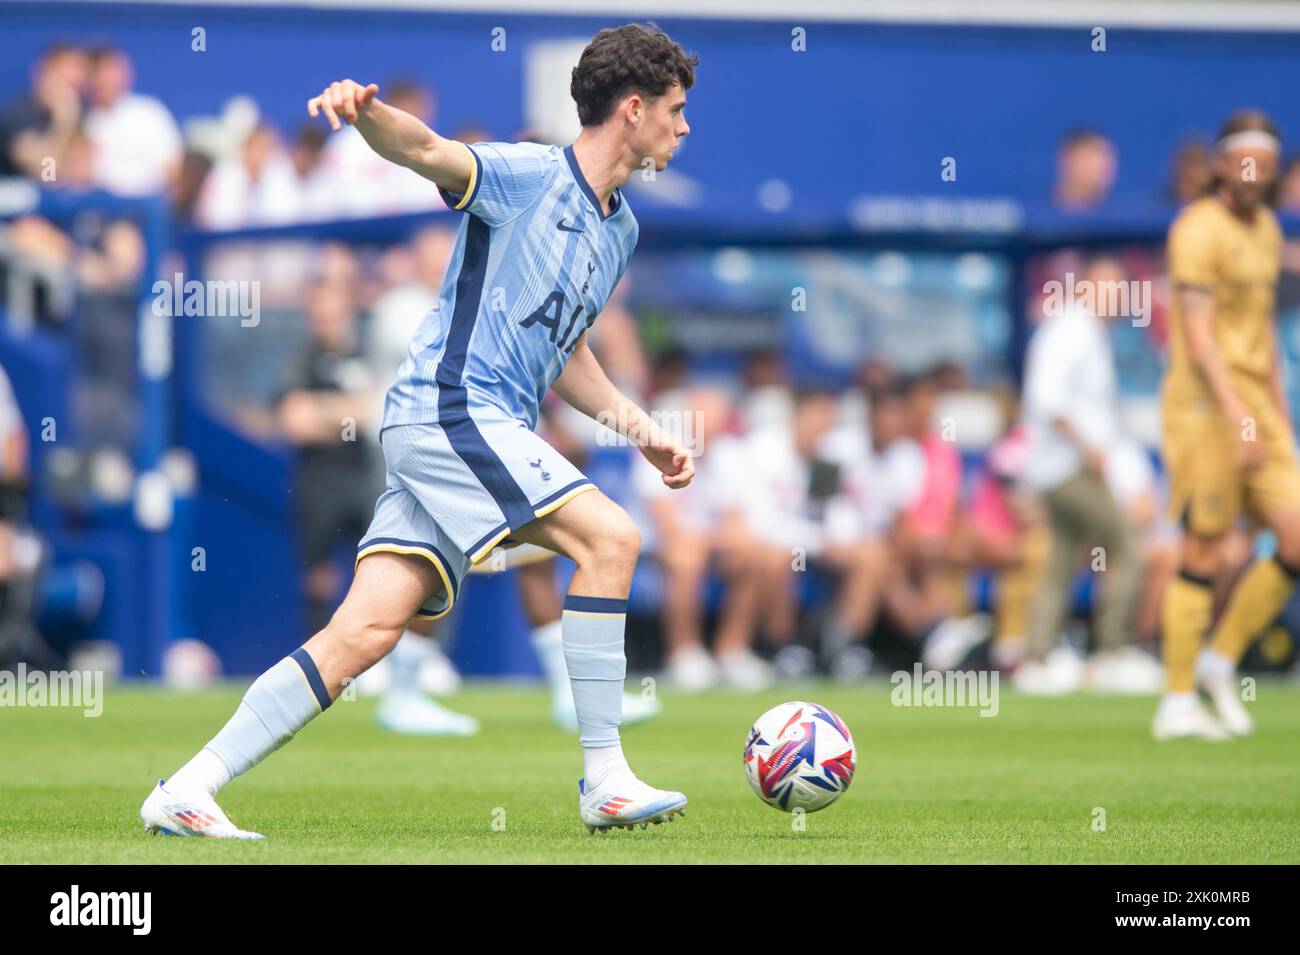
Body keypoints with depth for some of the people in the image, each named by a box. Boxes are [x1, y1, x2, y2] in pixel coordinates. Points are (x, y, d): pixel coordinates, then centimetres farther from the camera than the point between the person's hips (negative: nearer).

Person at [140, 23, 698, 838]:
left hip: (491, 432, 8)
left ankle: (188, 792, -4)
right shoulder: (529, 176, -6)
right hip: (450, 409, -8)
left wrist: (643, 432, 24)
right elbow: (427, 152, -23)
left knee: (366, 632, -2)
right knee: (609, 535, -19)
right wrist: (367, 111, -45)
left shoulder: (620, 229, 21)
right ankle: (605, 782, -15)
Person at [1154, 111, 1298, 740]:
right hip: (1204, 403, -8)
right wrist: (1237, 416, -24)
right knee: (1205, 551, -5)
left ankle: (1221, 660, 13)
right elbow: (1197, 337, -17)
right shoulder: (1199, 229, -10)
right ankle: (1178, 703, 3)